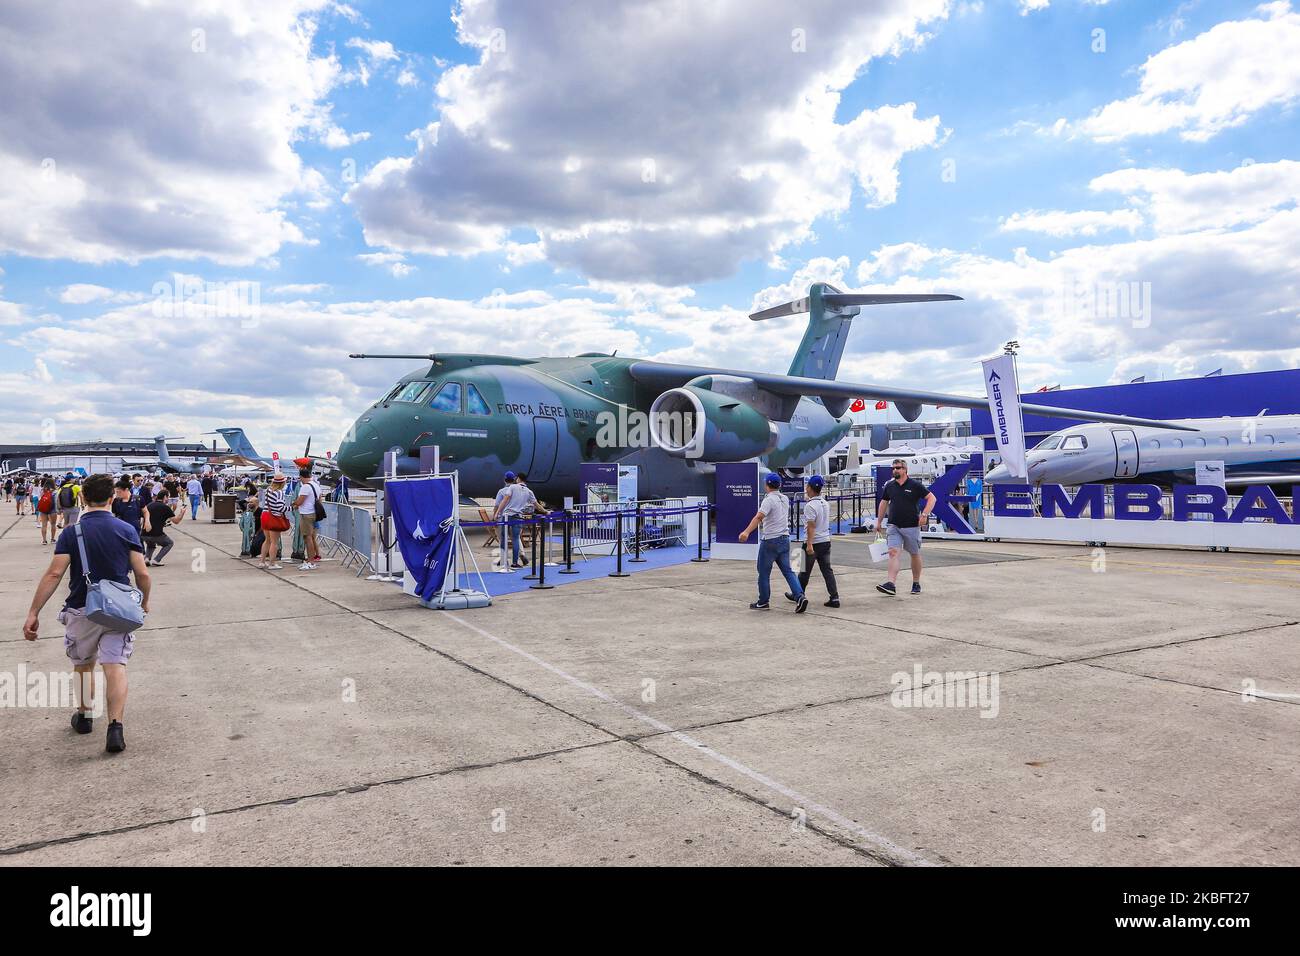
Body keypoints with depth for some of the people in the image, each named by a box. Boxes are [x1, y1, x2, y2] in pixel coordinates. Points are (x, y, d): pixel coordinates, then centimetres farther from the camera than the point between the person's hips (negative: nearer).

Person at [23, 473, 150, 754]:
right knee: (115, 666, -4)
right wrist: (145, 603, 14)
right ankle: (115, 727, -17)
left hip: (82, 610, 0)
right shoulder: (127, 530, -1)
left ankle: (84, 716, 36)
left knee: (83, 665, 21)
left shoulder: (71, 532, -3)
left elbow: (54, 574, -11)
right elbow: (142, 574, -4)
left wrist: (33, 612, -9)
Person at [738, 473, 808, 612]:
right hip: (784, 539, 7)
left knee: (764, 572, 5)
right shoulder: (785, 499, 10)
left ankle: (763, 602, 14)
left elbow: (759, 517, -29)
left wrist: (746, 532, -39)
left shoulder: (769, 500, -13)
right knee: (787, 570, 7)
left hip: (770, 541, -7)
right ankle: (800, 596, -8)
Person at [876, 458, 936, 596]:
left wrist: (924, 514, -14)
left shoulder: (915, 485, -5)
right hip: (894, 526, 2)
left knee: (915, 555, 10)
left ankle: (916, 584, 25)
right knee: (893, 552, -12)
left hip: (912, 526, -2)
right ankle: (891, 584, -21)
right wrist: (879, 521, 16)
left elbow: (931, 498, -3)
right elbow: (883, 503, 18)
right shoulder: (889, 485, 6)